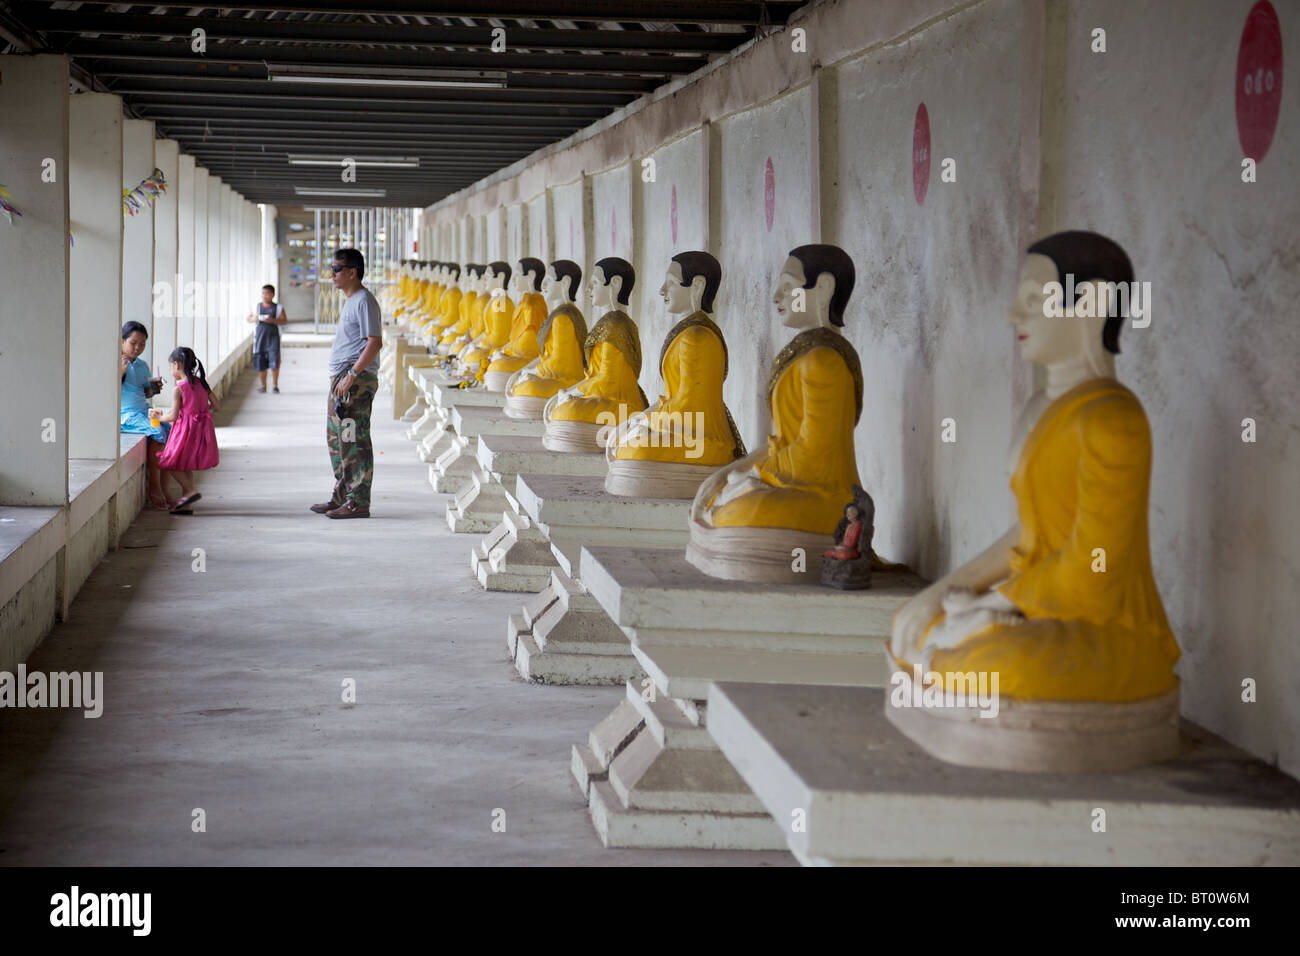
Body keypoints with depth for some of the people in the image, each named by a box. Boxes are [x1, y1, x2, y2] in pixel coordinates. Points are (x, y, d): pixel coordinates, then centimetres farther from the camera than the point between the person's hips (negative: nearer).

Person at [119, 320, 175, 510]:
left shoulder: (142, 366, 19)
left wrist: (154, 388, 6)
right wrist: (121, 372, -19)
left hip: (144, 411, 7)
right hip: (125, 414, -7)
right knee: (157, 432, -29)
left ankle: (163, 491, -17)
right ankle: (154, 491, -22)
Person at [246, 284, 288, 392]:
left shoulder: (278, 307, 4)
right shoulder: (257, 307, 11)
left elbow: (285, 321, -1)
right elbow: (248, 318, 17)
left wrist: (273, 320, -17)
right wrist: (254, 318, -6)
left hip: (273, 336, -3)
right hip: (260, 335, 3)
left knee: (274, 361, -12)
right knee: (260, 363, 2)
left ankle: (275, 385, -1)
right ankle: (263, 385, 13)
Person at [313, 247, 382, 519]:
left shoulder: (364, 301, -12)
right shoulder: (350, 301, 20)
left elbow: (374, 343, -20)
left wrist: (351, 376, -23)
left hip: (357, 380, -11)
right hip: (342, 379, 11)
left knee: (354, 441, -9)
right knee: (336, 439, 14)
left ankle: (358, 502, -7)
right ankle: (341, 497, 22)